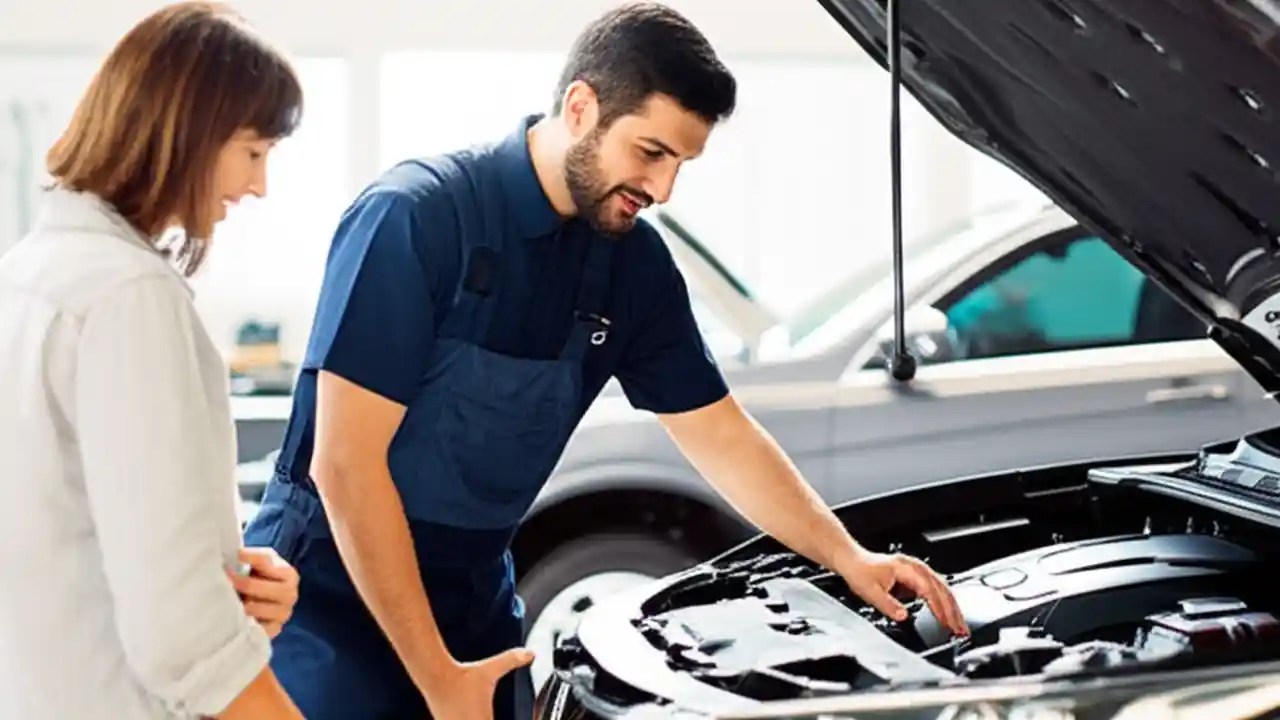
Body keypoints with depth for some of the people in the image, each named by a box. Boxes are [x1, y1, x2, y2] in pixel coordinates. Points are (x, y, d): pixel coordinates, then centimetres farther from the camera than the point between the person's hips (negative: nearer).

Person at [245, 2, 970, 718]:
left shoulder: (634, 262, -2)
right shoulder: (415, 216, -21)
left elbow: (725, 438, 9)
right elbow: (345, 464, -22)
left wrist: (849, 557, -3)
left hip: (473, 598, 6)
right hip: (335, 599, -5)